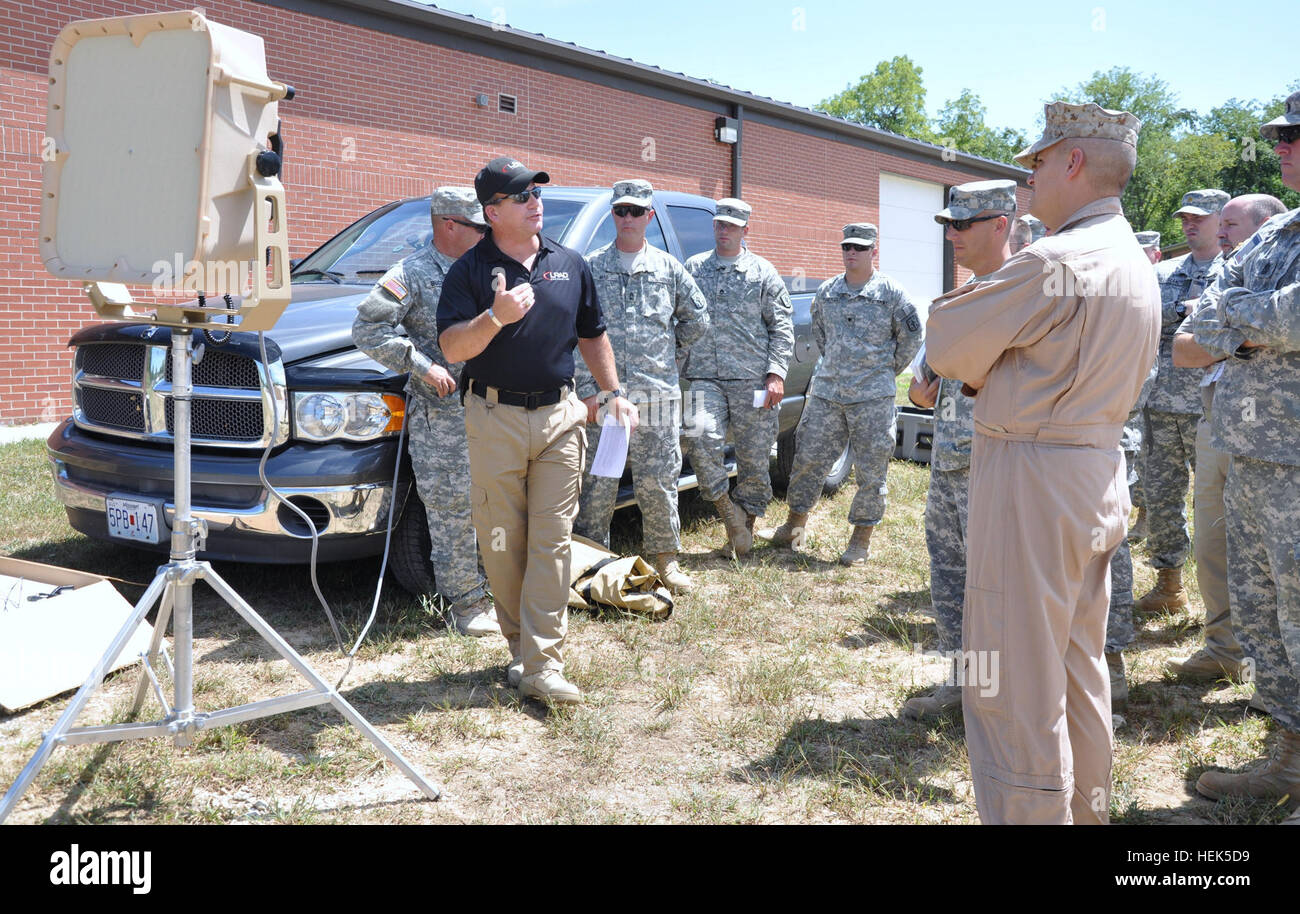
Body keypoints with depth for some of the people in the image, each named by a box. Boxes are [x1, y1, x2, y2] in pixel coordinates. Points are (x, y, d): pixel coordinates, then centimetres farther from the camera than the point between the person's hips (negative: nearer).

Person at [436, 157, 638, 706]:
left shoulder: (570, 265, 11)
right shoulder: (469, 270, -1)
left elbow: (592, 336, 20)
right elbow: (452, 348, -11)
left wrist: (613, 393, 13)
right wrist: (494, 318, -27)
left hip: (559, 417, 2)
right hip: (495, 419, -2)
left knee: (551, 541, -3)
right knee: (502, 543, 5)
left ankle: (542, 666, -2)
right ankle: (520, 646, 22)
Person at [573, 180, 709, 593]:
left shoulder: (669, 268, 9)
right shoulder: (592, 267, 4)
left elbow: (697, 319, 22)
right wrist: (586, 389, -6)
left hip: (657, 394, 1)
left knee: (658, 482, 7)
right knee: (597, 483, 2)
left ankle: (666, 558, 21)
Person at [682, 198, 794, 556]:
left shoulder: (763, 272, 9)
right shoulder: (693, 268, 14)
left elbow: (782, 327, 7)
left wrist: (775, 374, -4)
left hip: (752, 379, 0)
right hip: (705, 377, 1)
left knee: (754, 458, 2)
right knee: (701, 437, -24)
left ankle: (747, 521, 20)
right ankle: (725, 508, -5)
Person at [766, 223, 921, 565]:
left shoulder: (892, 293, -1)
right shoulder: (826, 292, 10)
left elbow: (911, 337, 7)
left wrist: (886, 370, 9)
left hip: (872, 396, -3)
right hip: (826, 391, 4)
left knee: (871, 469, 1)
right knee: (809, 457, 5)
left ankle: (861, 539, 12)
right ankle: (795, 525, 20)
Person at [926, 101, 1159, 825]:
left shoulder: (1055, 262, -18)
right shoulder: (1138, 267, 14)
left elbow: (946, 346, -14)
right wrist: (998, 372, 8)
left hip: (1033, 479, -10)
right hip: (1101, 470, 10)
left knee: (1014, 684, -3)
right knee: (1079, 668, 20)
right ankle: (1085, 808, 33)